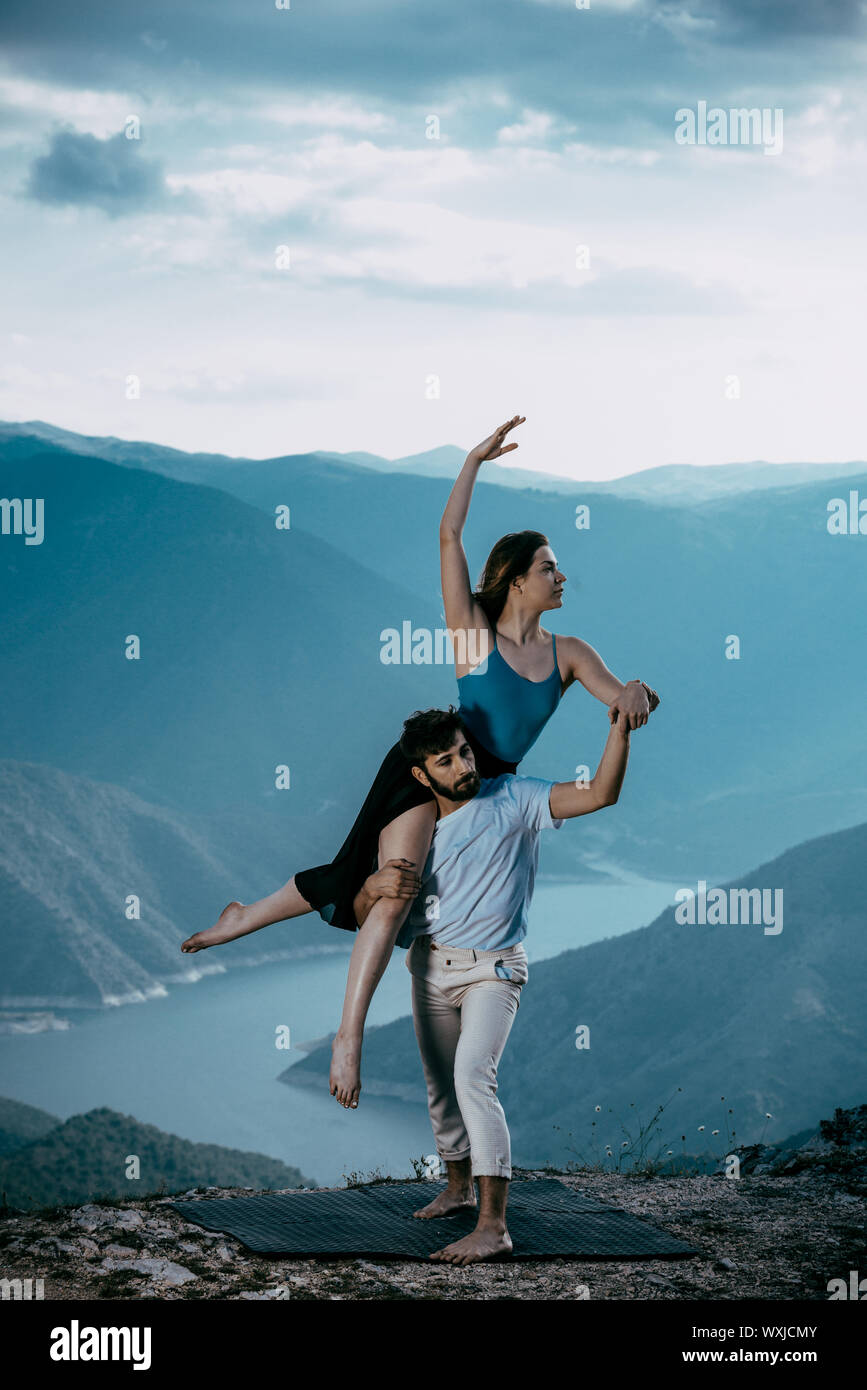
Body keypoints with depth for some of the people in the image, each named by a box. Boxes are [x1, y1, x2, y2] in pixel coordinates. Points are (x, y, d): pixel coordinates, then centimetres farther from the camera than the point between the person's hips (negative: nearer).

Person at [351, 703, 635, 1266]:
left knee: (473, 1077, -24)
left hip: (492, 970, -6)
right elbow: (366, 914, 7)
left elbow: (600, 794, -17)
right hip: (430, 966, 6)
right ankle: (459, 1186, 43)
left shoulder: (514, 799, -7)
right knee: (441, 1084, 18)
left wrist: (621, 724, -29)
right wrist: (372, 891, -18)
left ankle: (494, 1226, -27)